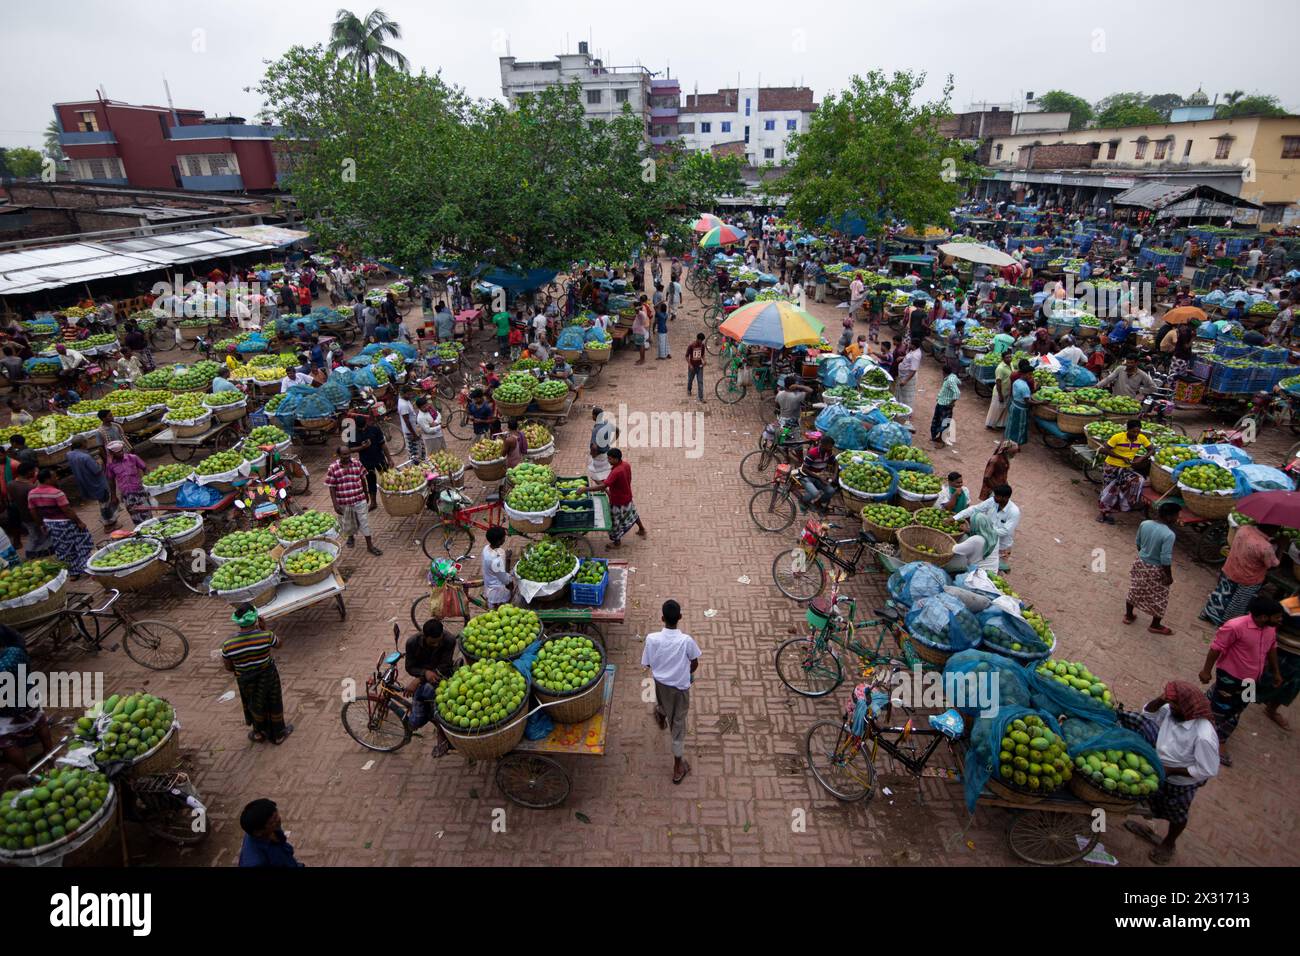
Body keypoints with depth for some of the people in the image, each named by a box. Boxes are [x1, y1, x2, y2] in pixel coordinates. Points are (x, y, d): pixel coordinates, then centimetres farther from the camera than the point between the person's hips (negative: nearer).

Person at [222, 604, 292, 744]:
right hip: (268, 677, -1)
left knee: (255, 706, 30)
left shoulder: (228, 645, -24)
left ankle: (260, 733, 53)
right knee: (274, 705, 24)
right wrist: (264, 628, -5)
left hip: (246, 682, 1)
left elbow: (228, 667, -8)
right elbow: (278, 643, -6)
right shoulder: (266, 636, -29)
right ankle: (278, 734, 44)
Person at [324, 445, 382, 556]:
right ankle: (351, 537, 48)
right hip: (343, 503, 0)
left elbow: (363, 480, 7)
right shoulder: (333, 468, -12)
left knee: (364, 522, 4)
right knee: (347, 524, 19)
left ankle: (369, 545, 13)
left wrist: (365, 495, 14)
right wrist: (335, 504, -11)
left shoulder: (357, 463, -6)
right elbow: (331, 487, -9)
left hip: (359, 500, 0)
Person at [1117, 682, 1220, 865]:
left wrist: (1172, 770, -25)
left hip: (1181, 782, -4)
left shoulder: (1203, 736, -40)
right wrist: (1160, 700, -24)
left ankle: (1168, 844, 51)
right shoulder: (1171, 711, -21)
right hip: (1161, 768, 4)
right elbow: (1147, 713, -3)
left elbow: (1208, 771, -30)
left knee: (1176, 815, 23)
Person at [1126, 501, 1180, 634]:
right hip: (1156, 570, -5)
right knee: (1159, 598, 17)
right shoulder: (1168, 534, -30)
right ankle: (1155, 625, 34)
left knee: (1135, 591, 24)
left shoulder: (1144, 524, -12)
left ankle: (1128, 616, 41)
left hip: (1140, 563, 6)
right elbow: (1165, 559, -25)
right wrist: (1169, 576, -11)